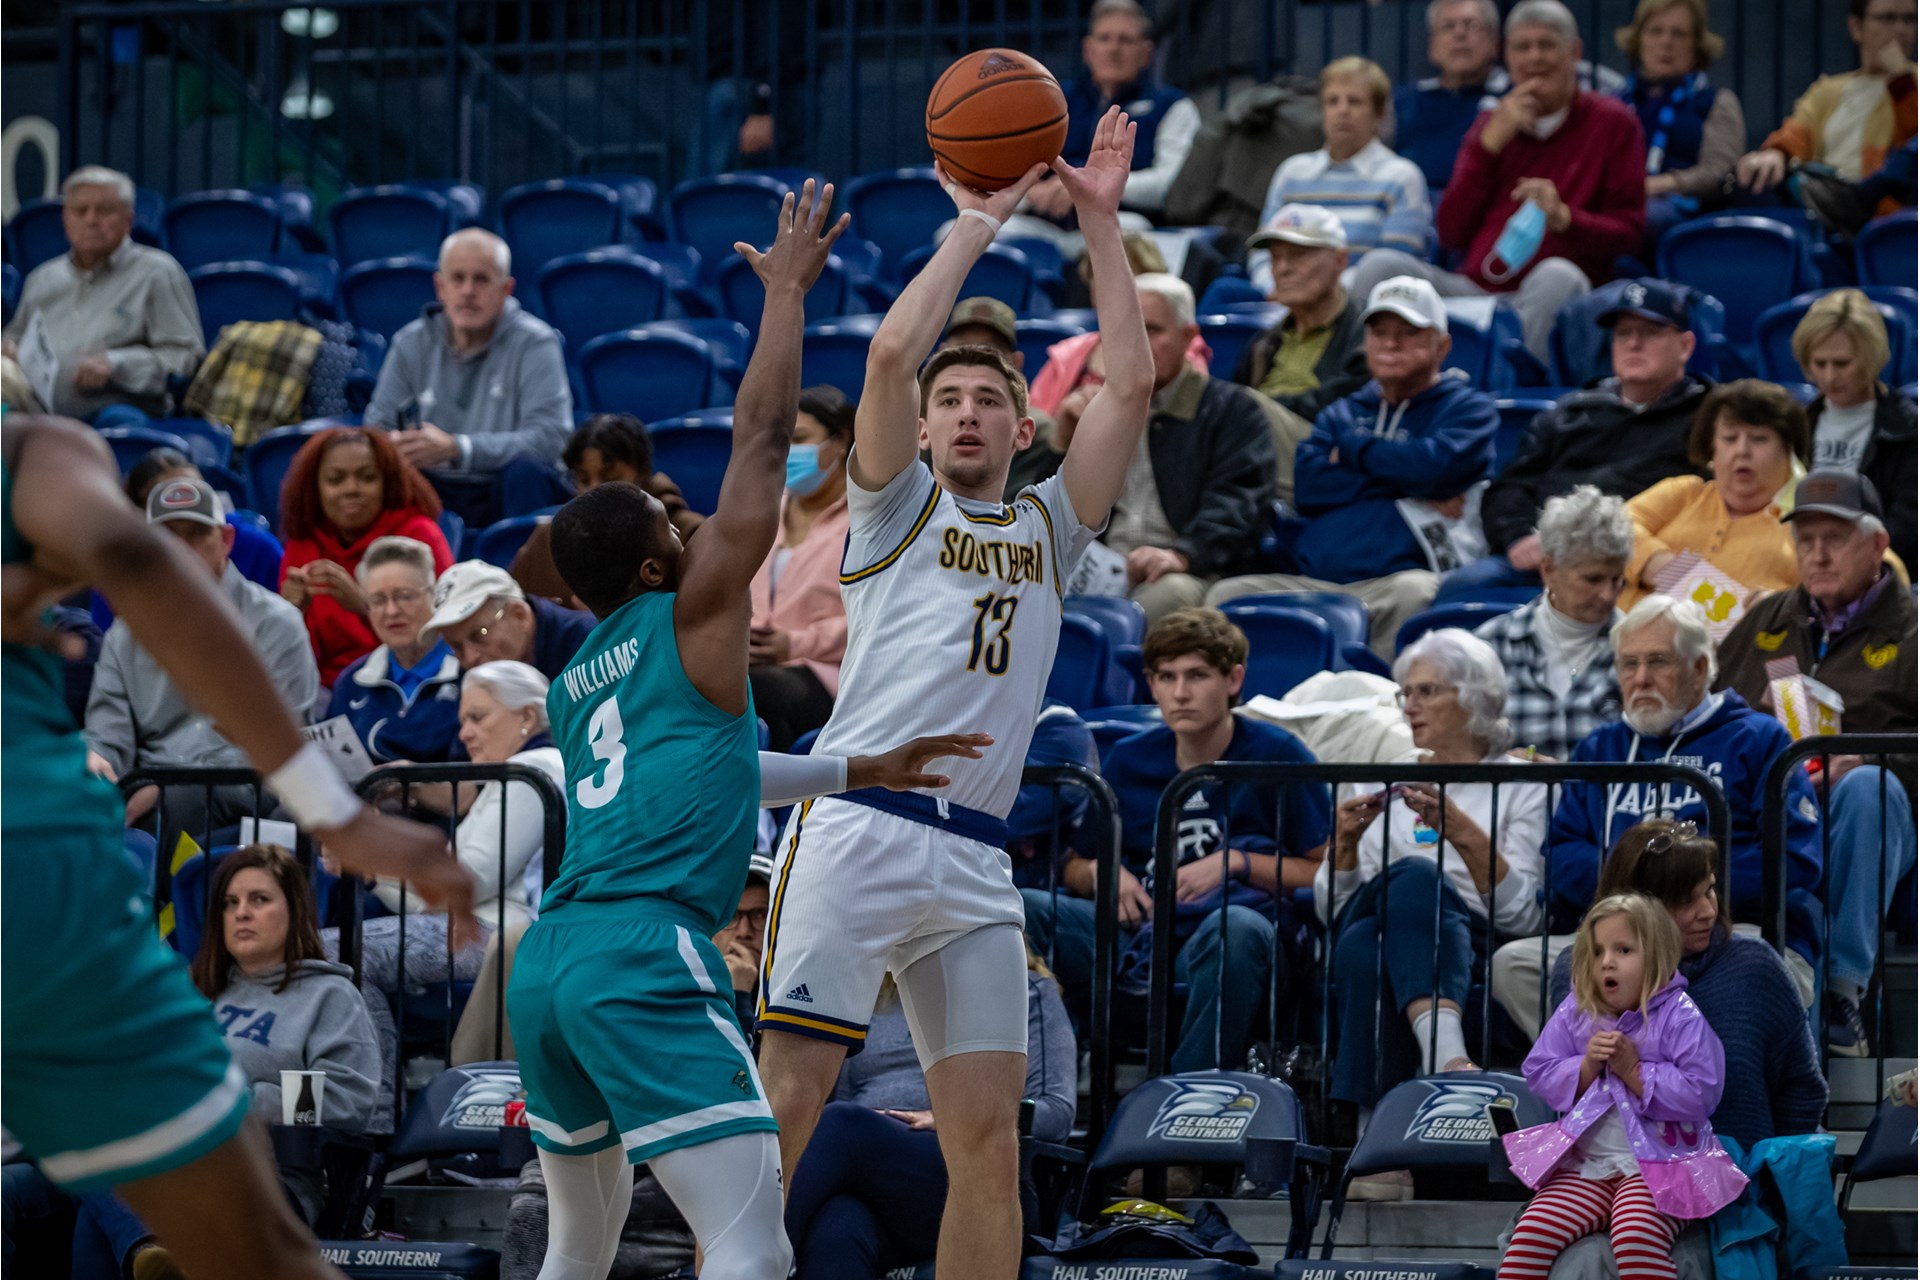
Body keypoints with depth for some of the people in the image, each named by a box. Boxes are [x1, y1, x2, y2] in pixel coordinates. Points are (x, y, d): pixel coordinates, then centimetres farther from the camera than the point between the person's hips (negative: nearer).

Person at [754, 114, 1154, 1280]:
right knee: (786, 1105, -11)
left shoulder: (1048, 529, 22)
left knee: (988, 1135, 0)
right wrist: (977, 224, 4)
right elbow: (893, 352, -3)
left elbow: (1133, 384, 14)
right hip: (860, 826, -4)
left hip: (976, 864, 4)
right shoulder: (895, 505, 13)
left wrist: (1101, 223, 13)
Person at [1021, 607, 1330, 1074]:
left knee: (1236, 928, -42)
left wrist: (1236, 862, -5)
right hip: (1141, 938, 4)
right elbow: (1073, 865, 26)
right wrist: (1099, 872, 2)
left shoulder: (1275, 755, 6)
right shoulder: (1129, 760, 18)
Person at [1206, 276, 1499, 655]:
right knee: (1228, 594, -21)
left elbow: (1437, 466, -8)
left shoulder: (1468, 408, 15)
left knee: (1414, 594, -40)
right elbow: (1307, 485, 9)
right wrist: (1405, 489, -1)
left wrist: (1353, 449, 9)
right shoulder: (1342, 413, 28)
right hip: (1313, 585, 4)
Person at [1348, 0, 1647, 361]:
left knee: (1558, 276, -39)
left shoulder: (1611, 122, 10)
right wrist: (1491, 141, 2)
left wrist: (1565, 218, -20)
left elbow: (1628, 232, 1)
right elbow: (1450, 234, 10)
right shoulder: (1490, 124, 21)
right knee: (1379, 266, -21)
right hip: (1475, 287, 4)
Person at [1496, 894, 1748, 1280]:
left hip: (1660, 1165, -5)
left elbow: (1698, 1096, -14)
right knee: (1533, 1231, -17)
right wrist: (1587, 1067, -10)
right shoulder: (1576, 1012, 7)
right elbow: (1540, 1077, 8)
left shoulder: (1681, 1018, -8)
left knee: (1635, 1235, -33)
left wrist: (1633, 1070, -17)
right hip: (1587, 1164, 5)